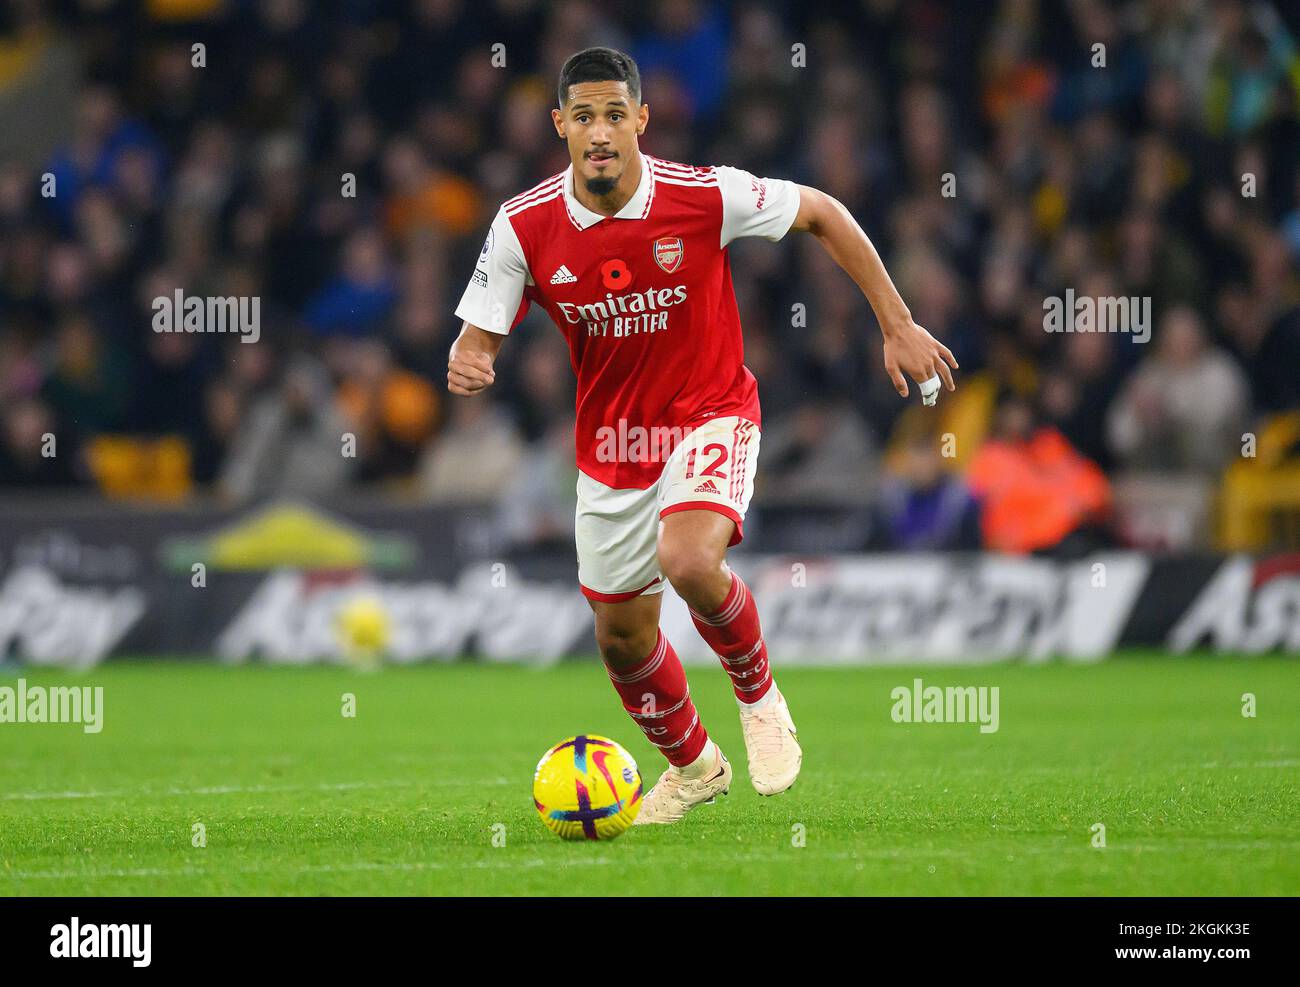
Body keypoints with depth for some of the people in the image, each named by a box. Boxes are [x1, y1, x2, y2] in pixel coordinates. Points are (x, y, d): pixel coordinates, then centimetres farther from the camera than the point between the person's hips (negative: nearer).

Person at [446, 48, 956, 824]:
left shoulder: (705, 197, -20)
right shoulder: (524, 228, -14)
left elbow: (822, 214, -5)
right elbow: (477, 339, -6)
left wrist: (898, 327, -5)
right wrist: (466, 367, -32)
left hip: (709, 417, -4)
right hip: (611, 442, 4)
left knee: (688, 562, -31)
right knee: (622, 637, 12)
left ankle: (759, 695, 0)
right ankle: (693, 765, 41)